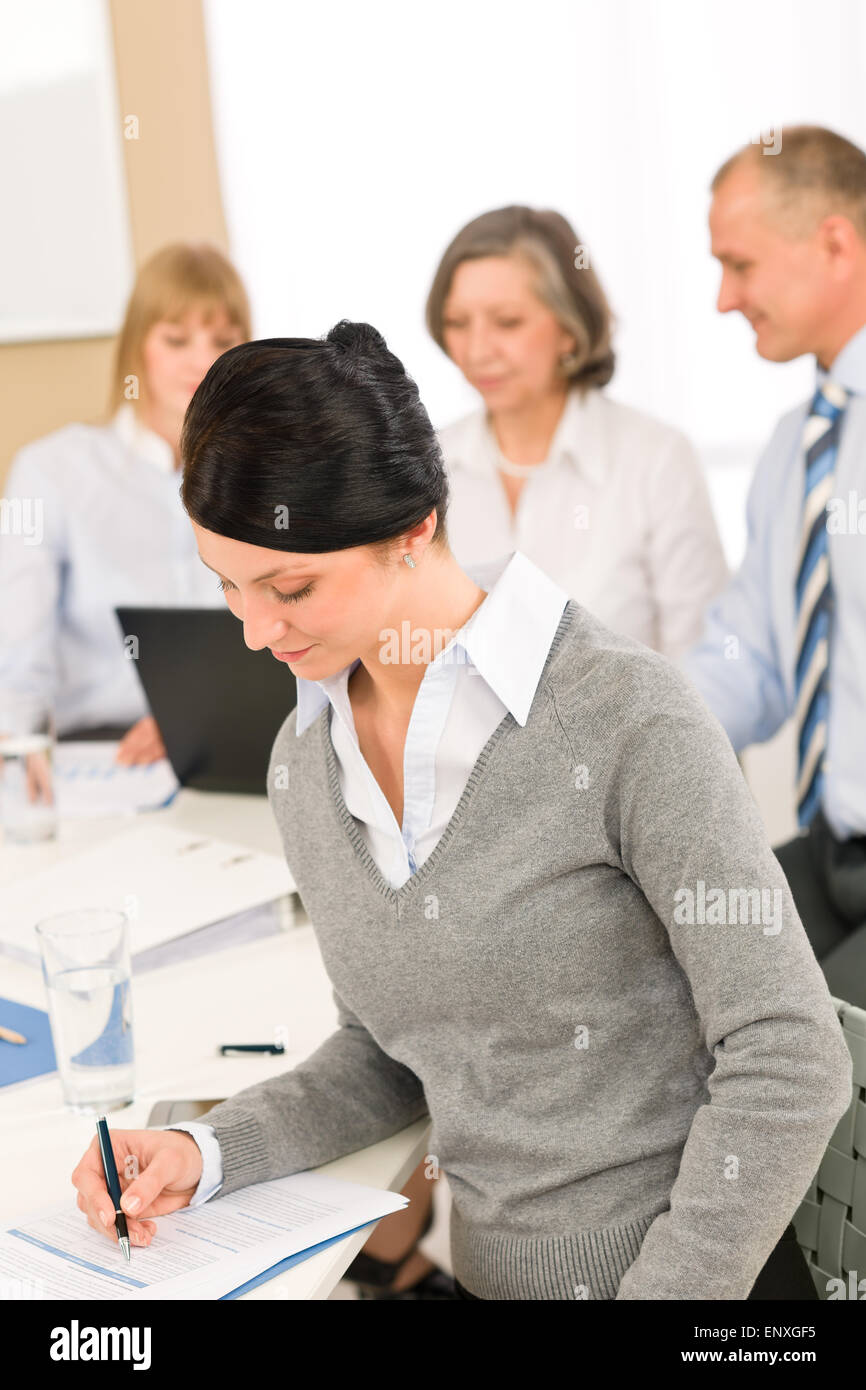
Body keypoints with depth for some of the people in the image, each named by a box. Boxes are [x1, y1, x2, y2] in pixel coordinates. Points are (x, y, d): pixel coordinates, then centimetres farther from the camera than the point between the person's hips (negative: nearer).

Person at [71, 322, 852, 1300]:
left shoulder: (626, 714, -17)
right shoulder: (304, 764, 3)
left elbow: (790, 1063, -15)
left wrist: (667, 1290, -17)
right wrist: (208, 1153, -2)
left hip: (696, 1270, -4)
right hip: (487, 1273, 5)